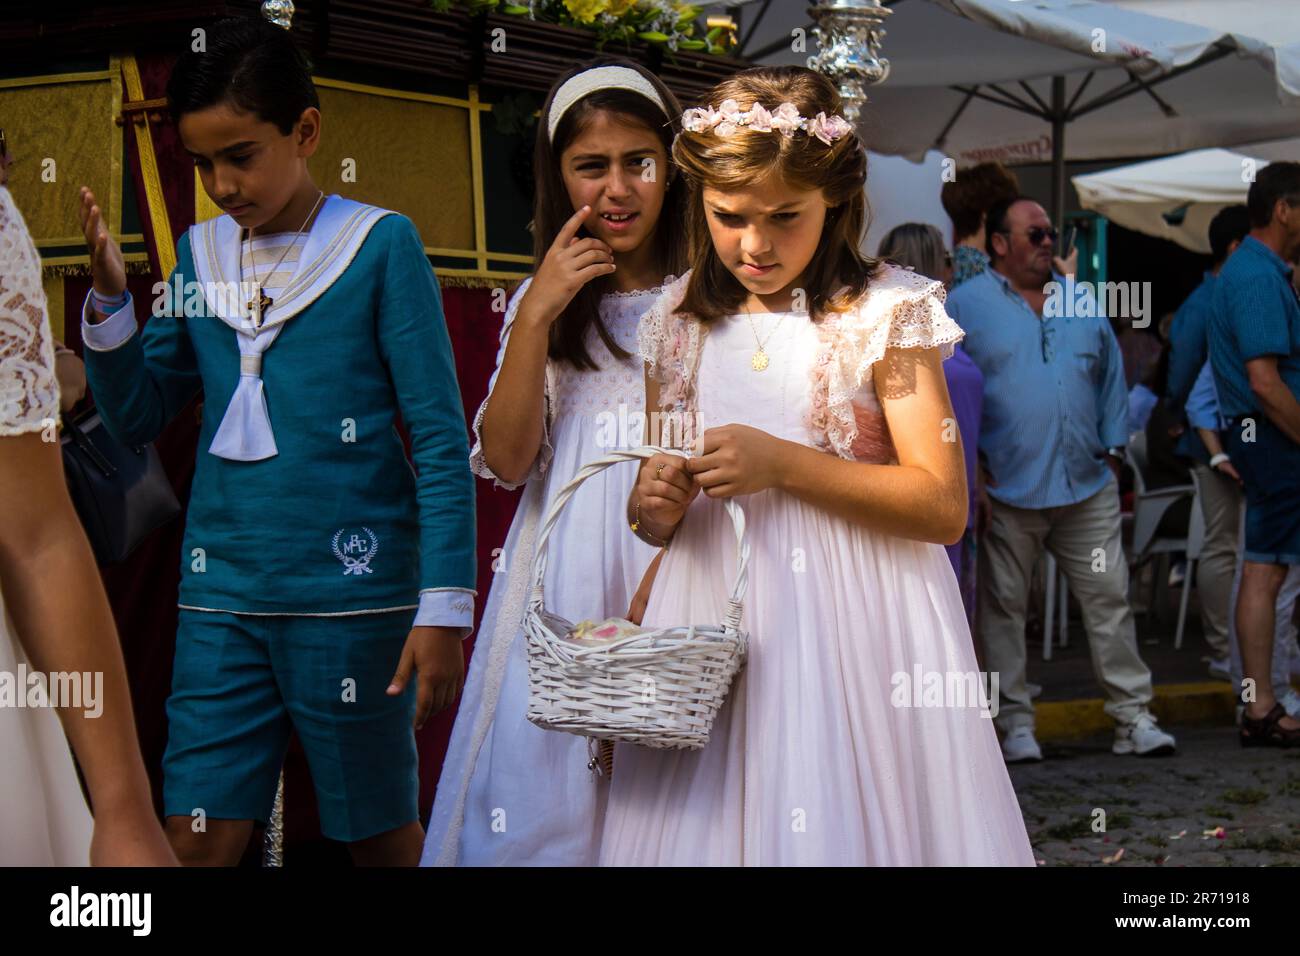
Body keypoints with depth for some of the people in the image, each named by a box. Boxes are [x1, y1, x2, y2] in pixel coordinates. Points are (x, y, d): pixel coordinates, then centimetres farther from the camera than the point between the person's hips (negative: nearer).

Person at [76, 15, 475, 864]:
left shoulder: (380, 245, -6)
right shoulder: (199, 253, 9)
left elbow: (441, 439, -7)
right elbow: (139, 416, 12)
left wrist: (444, 607, -11)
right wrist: (109, 300, -3)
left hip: (352, 595, -4)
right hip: (222, 599, 4)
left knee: (382, 834, 9)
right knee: (198, 840, 2)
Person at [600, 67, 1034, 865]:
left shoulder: (886, 313, -5)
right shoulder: (680, 323, 8)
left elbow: (944, 508, -11)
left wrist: (783, 463, -17)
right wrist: (655, 509, -6)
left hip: (853, 630, -4)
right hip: (712, 622, 4)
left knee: (841, 818, -1)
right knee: (703, 827, 5)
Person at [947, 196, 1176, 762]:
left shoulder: (1081, 303, 14)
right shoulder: (967, 305, 1)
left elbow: (1110, 377, 19)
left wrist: (1112, 450, 12)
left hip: (1088, 485, 3)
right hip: (1006, 489, -3)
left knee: (1110, 598, 3)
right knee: (1004, 608, 2)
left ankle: (1133, 716, 9)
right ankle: (1015, 722, 11)